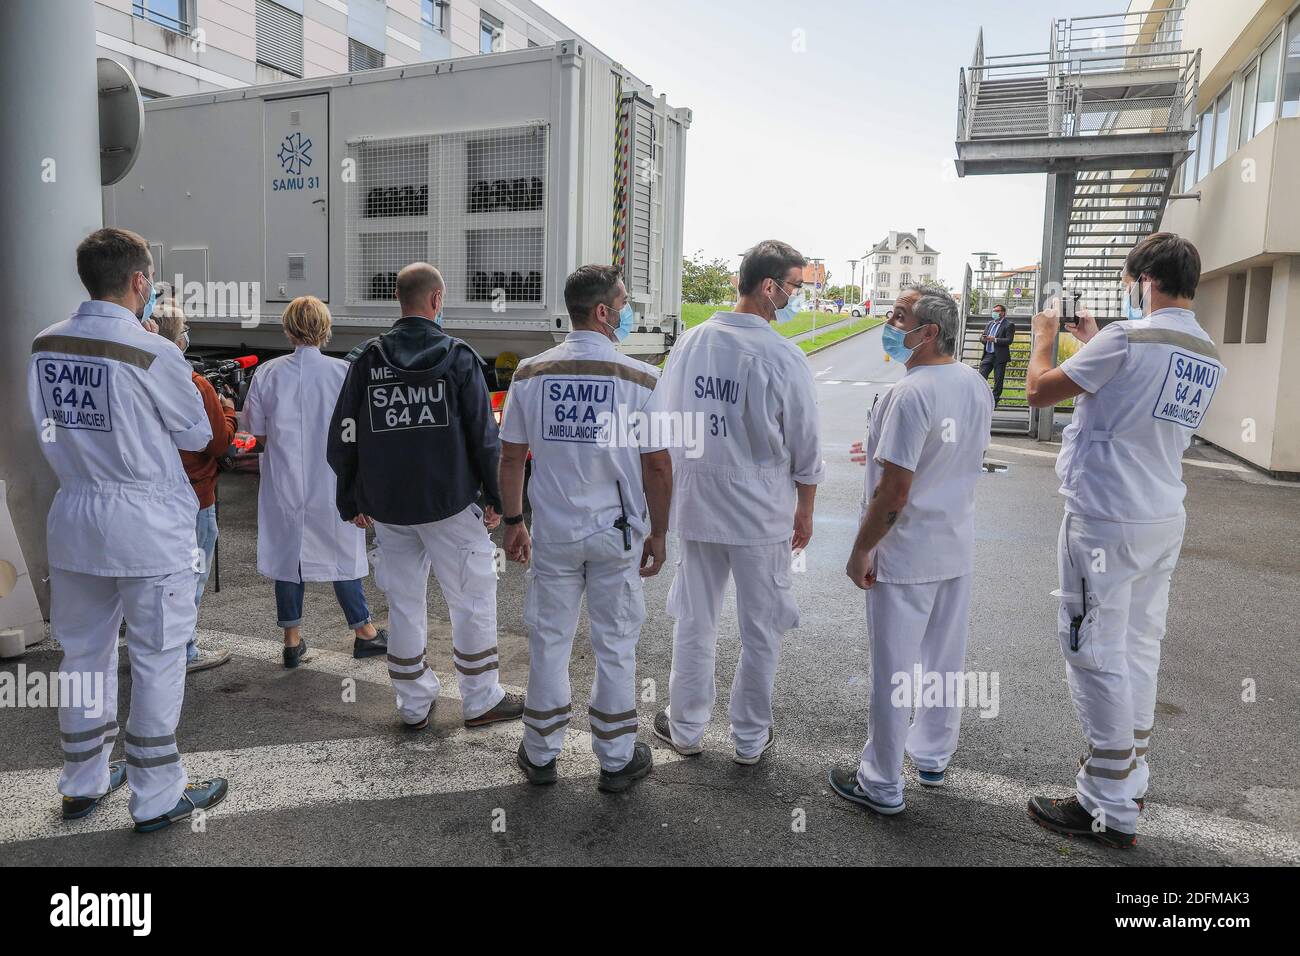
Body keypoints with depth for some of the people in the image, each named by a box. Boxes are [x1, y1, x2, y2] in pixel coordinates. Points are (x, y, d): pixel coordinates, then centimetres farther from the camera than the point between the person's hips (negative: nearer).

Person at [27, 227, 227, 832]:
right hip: (148, 523, -6)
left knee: (83, 652, 18)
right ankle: (157, 797, 16)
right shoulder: (151, 354, -17)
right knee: (156, 659, 5)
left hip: (73, 517, 6)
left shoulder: (45, 346, 2)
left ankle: (83, 783, 34)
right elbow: (197, 434, -4)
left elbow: (48, 430, 14)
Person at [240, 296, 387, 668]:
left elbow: (258, 432, 0)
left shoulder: (268, 373, -6)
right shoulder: (343, 372, -12)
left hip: (284, 480, 1)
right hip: (332, 482, -1)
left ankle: (292, 640, 22)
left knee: (287, 551, 13)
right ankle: (364, 631, 23)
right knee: (341, 552, 12)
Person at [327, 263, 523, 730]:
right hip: (449, 502, -4)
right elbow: (484, 434, -8)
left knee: (404, 601, 14)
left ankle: (414, 704, 24)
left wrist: (351, 500, 16)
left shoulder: (367, 359, 3)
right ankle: (481, 700, 17)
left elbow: (343, 437, 6)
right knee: (474, 597, 9)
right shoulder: (458, 356, -7)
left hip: (386, 506, 4)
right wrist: (497, 498, 0)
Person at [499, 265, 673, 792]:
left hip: (552, 531, 2)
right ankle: (617, 759, 25)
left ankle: (541, 754, 29)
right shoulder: (641, 378, -11)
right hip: (617, 532, -2)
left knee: (549, 639, 15)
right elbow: (658, 466, -8)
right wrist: (659, 532, 3)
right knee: (615, 645, 11)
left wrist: (513, 521, 12)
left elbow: (511, 457, 1)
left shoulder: (530, 373, -3)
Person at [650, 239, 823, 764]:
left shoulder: (690, 342, -2)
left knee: (694, 620, 17)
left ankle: (686, 727, 31)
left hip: (696, 502, 4)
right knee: (760, 629, 13)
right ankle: (751, 737, 27)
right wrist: (805, 510, 7)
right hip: (762, 509, -4)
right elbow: (804, 446, -7)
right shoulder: (783, 357, -15)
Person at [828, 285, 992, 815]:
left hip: (905, 555, -8)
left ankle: (882, 784, 18)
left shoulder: (911, 394, -23)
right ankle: (933, 757, 38)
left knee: (892, 670, 5)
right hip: (958, 548, 8)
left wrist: (860, 552, -13)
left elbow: (894, 493, -25)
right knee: (945, 660, 20)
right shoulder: (977, 385, 3)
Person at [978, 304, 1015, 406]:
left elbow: (1009, 340, -13)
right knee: (981, 377, -2)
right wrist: (983, 338, -4)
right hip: (987, 354, 6)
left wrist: (995, 339, -22)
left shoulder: (1009, 325, -3)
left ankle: (994, 400, 9)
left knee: (998, 380, 1)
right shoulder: (990, 323, 17)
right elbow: (982, 336, 21)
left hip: (999, 356, -5)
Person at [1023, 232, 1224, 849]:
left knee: (1097, 657, -1)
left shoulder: (1127, 338, -16)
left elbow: (1039, 391, -8)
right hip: (1163, 521, 8)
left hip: (1105, 522, -8)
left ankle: (1109, 810, 7)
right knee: (1138, 653, 15)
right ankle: (1129, 785, 25)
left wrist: (1044, 336, 9)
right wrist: (1093, 342, 27)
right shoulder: (1208, 357, 10)